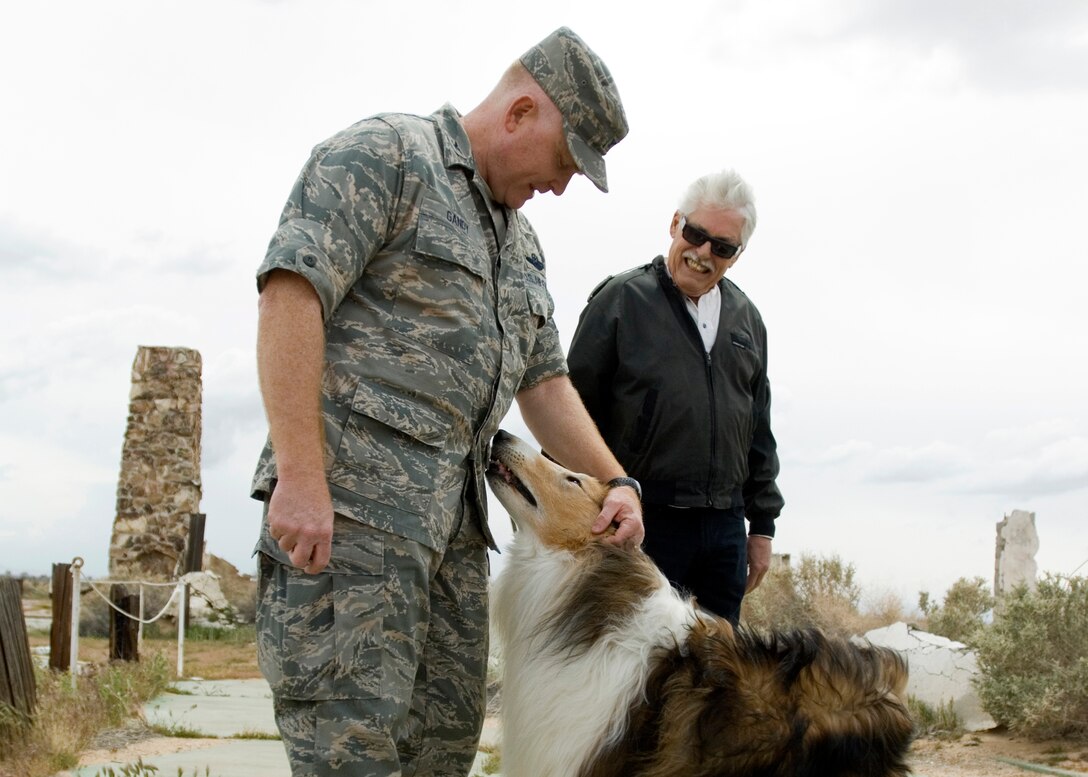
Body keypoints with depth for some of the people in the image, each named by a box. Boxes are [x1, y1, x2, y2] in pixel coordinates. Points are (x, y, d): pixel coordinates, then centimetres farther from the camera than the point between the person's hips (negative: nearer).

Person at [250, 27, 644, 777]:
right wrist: (300, 477, -21)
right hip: (351, 499, -9)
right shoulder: (384, 153, -3)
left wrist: (616, 482, 14)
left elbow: (544, 381, 28)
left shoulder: (520, 240, 24)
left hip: (455, 515, 9)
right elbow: (291, 293, -14)